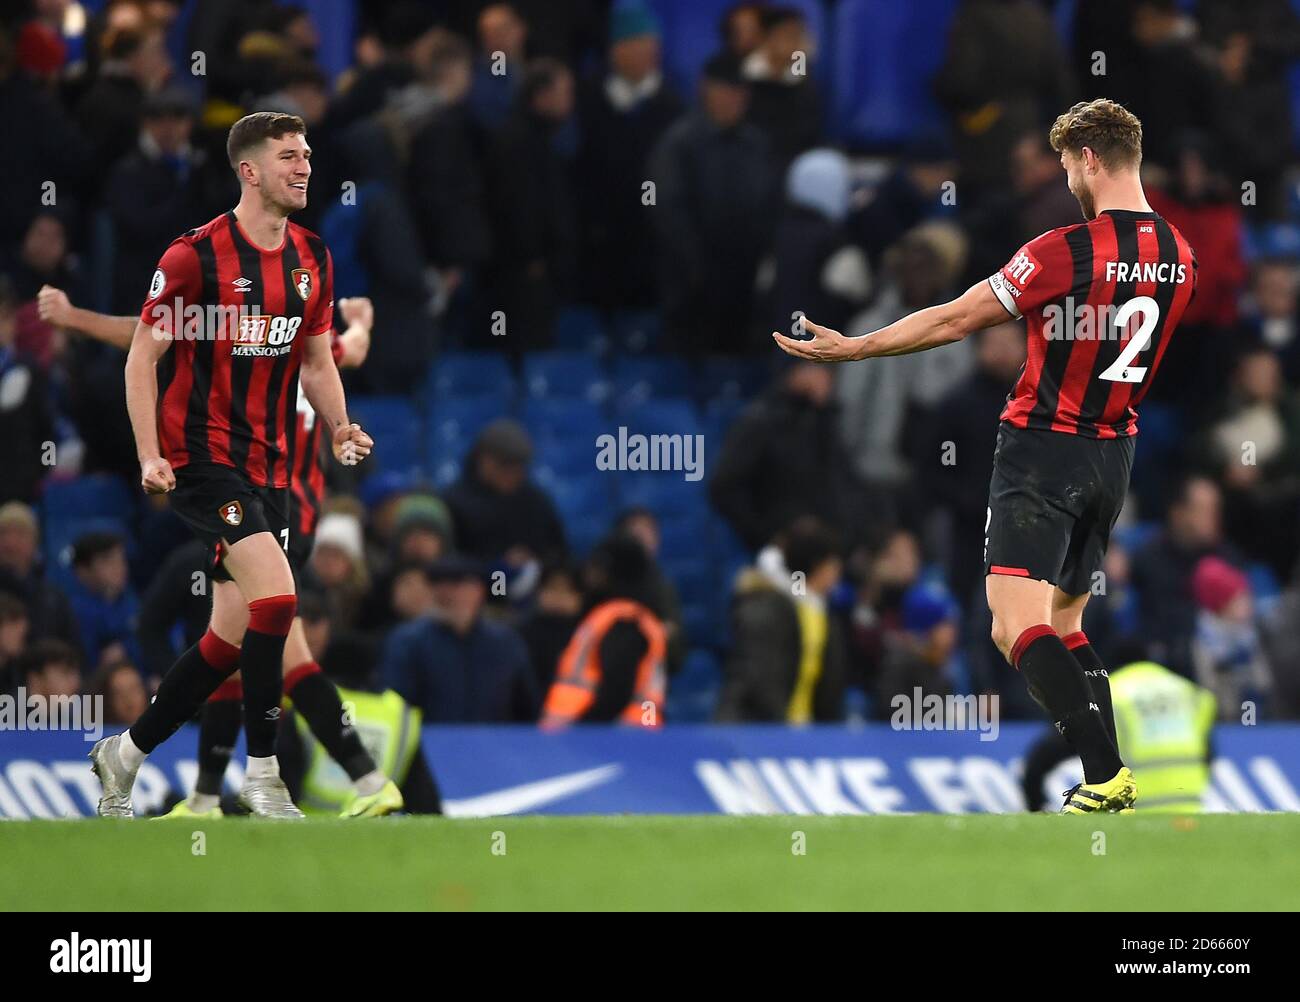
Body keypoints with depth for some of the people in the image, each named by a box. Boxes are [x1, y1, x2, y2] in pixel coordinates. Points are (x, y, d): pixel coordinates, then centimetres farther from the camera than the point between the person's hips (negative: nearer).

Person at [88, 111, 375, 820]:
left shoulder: (312, 259, 9)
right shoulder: (195, 255, -11)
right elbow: (142, 358, -6)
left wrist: (338, 428, 1)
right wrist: (150, 455, -15)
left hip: (267, 464, 7)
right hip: (202, 456, -7)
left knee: (234, 637, 7)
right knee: (275, 595, -22)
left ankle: (125, 754, 24)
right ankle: (262, 774, -13)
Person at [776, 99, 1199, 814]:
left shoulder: (1066, 251, -18)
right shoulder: (1179, 258, 2)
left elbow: (953, 320, -12)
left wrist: (850, 347, -2)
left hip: (1042, 451, -7)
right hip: (1114, 455, 7)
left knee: (1017, 629, -12)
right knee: (1064, 625, 17)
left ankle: (1105, 775, -26)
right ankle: (1111, 785, 6)